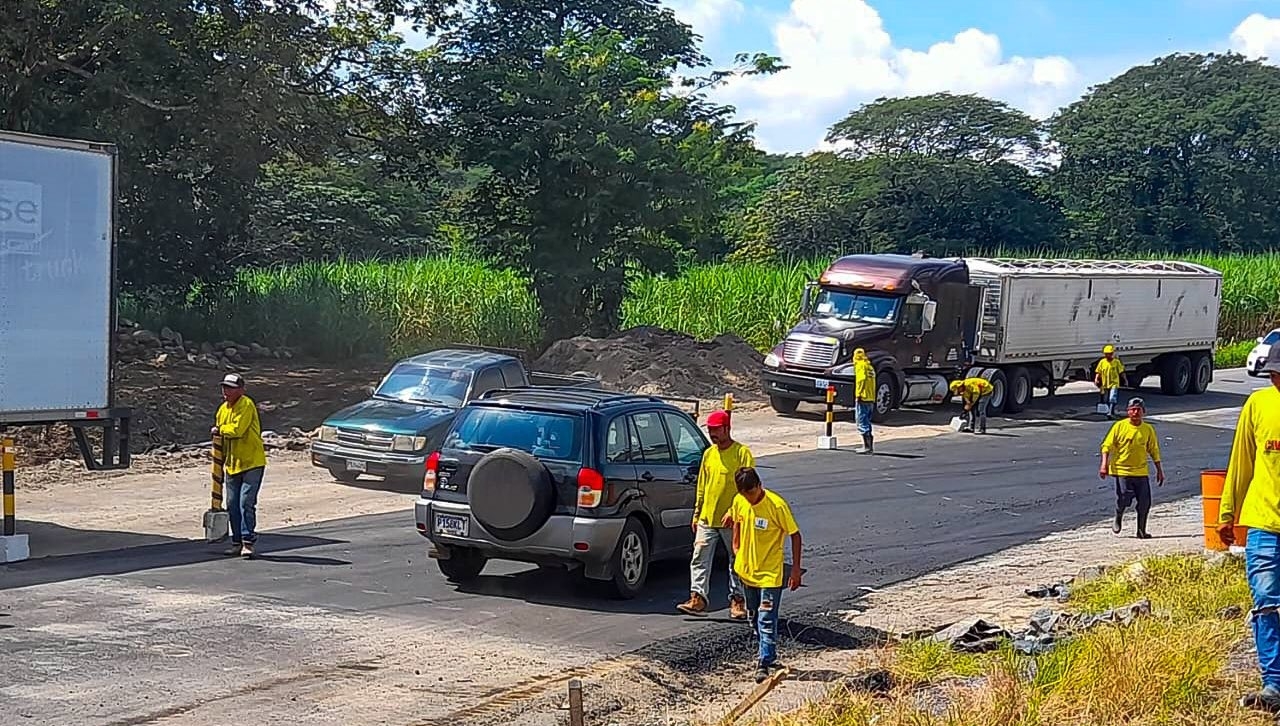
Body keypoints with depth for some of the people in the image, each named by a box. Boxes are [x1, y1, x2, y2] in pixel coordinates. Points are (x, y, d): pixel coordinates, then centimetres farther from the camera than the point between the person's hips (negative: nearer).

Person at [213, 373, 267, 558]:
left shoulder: (246, 405, -13)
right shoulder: (223, 409, 13)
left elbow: (237, 430, -25)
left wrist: (220, 429, -6)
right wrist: (221, 461, 20)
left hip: (252, 463, -8)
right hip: (232, 465, 8)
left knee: (246, 503, -11)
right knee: (232, 505, 9)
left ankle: (248, 542, -6)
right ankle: (237, 542, 18)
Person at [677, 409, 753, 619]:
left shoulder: (742, 453, -8)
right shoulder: (708, 454, 12)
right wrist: (697, 514, 15)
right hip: (707, 519, 5)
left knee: (737, 562, 6)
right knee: (700, 559, -2)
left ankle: (737, 601, 13)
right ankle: (698, 598, -2)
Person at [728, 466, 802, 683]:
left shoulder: (777, 506, -20)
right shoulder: (739, 502, -5)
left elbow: (795, 535, -12)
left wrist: (796, 569, -12)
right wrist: (736, 548, 10)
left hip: (770, 573, -6)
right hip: (747, 570, 6)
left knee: (767, 620, -9)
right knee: (754, 617, 17)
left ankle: (764, 663, -7)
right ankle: (766, 652, 34)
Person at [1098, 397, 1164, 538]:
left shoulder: (1148, 429, 4)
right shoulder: (1119, 426, -4)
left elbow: (1154, 451, 12)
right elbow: (1107, 445, -2)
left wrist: (1159, 470, 11)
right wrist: (1104, 464, -13)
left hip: (1141, 472, 3)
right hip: (1122, 470, -3)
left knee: (1145, 502, -2)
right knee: (1124, 500, -6)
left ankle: (1141, 531, 12)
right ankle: (1118, 519, 26)